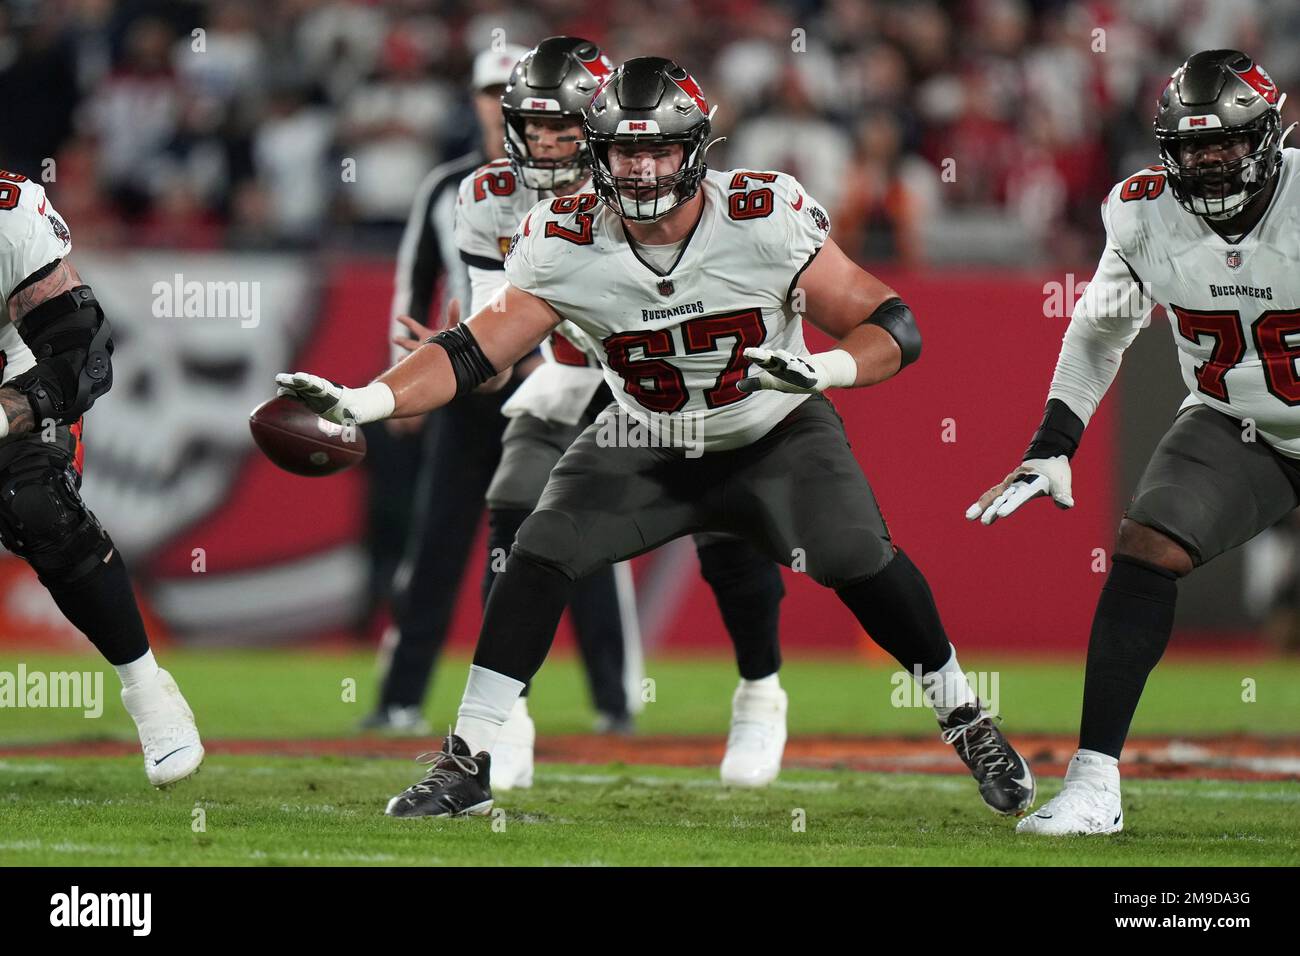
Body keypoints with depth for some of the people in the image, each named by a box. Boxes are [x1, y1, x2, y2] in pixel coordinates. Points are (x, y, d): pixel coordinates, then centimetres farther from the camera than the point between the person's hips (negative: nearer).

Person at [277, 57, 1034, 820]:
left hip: (774, 432, -2)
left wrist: (821, 369, -44)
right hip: (648, 444, 2)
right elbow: (472, 352, -17)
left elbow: (894, 329, -23)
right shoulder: (566, 244, -20)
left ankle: (968, 724, 1)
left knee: (857, 557, -22)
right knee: (539, 558, -15)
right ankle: (468, 765, -4)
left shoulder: (765, 220, -26)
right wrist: (359, 403, -31)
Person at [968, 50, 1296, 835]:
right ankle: (1095, 782, -15)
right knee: (1146, 549, -17)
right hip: (1232, 427, 2)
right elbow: (1099, 332, 6)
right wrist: (1051, 448, 2)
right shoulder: (1147, 215, -11)